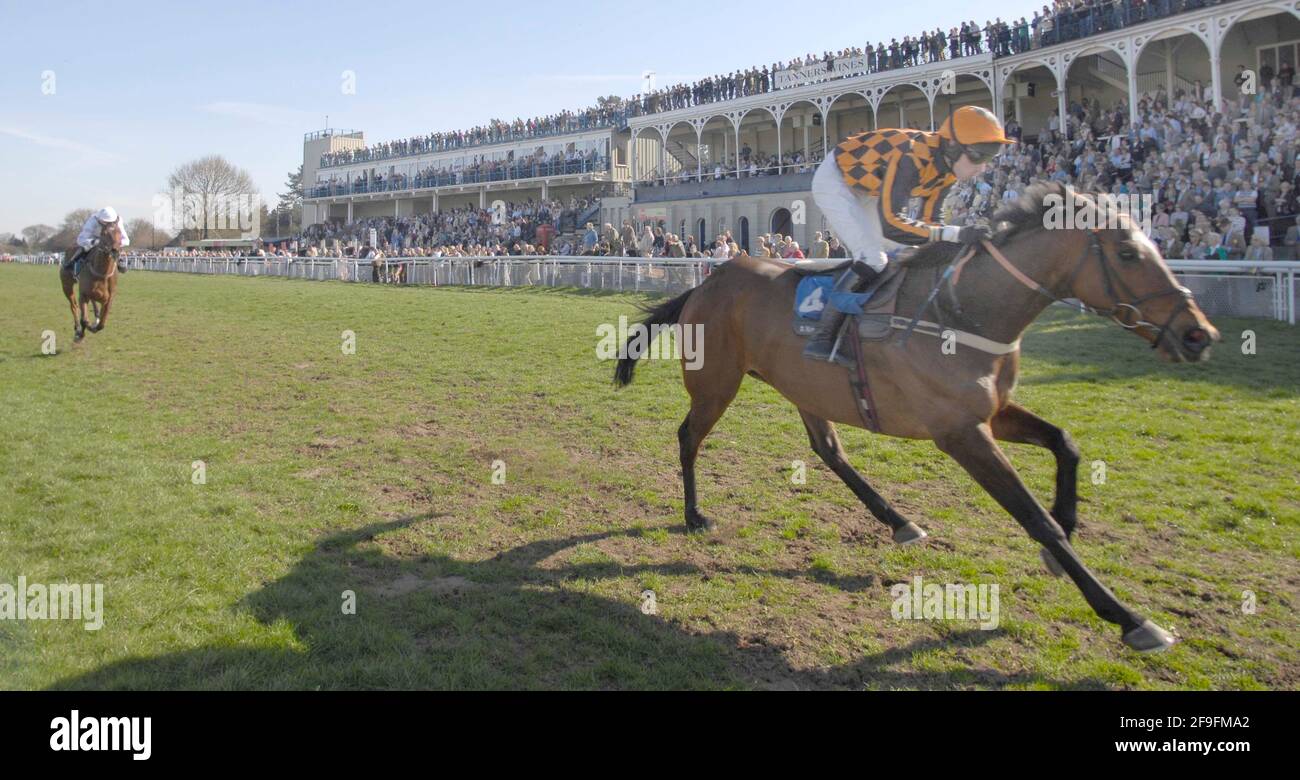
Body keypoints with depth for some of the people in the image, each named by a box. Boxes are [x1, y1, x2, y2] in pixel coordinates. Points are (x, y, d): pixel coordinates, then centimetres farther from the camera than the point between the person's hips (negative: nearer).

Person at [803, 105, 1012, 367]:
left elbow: (927, 221, -1)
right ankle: (822, 338, -20)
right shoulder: (913, 157, -36)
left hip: (867, 190, 9)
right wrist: (955, 233, -47)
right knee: (872, 260, -22)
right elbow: (890, 224, -44)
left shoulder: (947, 166, -11)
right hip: (835, 181, -9)